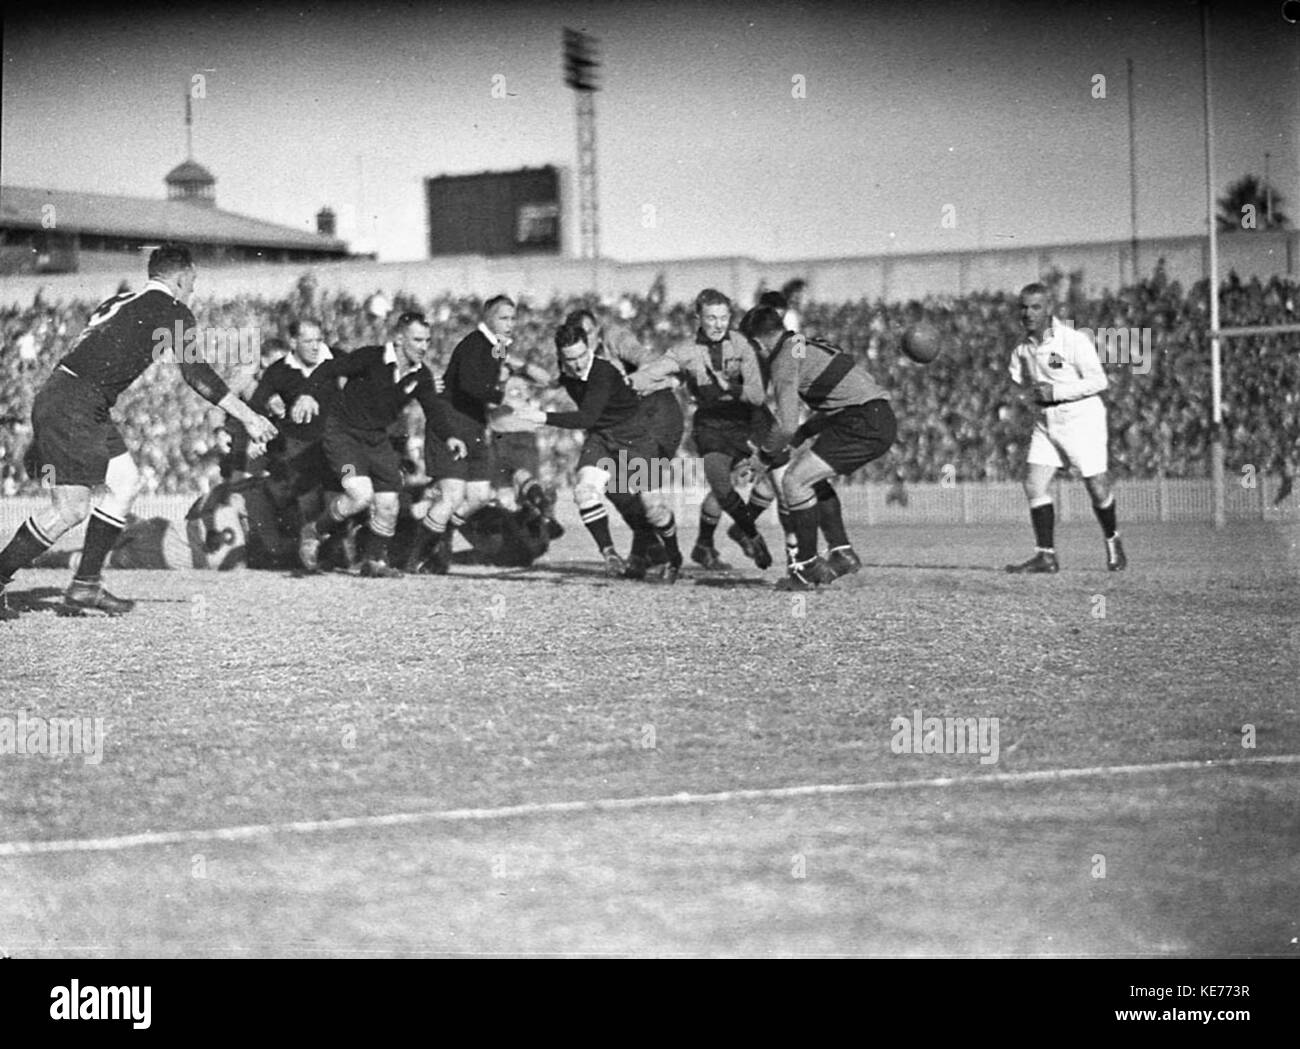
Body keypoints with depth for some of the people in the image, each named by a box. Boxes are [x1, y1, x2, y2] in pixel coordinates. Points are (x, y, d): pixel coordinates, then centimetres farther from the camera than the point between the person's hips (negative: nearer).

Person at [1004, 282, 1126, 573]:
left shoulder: (1074, 341, -14)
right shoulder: (1022, 349, 4)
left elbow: (1098, 381, -14)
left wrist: (1056, 391, -21)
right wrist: (1030, 394, -5)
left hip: (1081, 418, -5)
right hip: (1045, 422, 5)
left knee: (1097, 487, -2)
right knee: (1034, 484, -9)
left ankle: (1112, 541, 26)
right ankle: (1046, 556, -5)